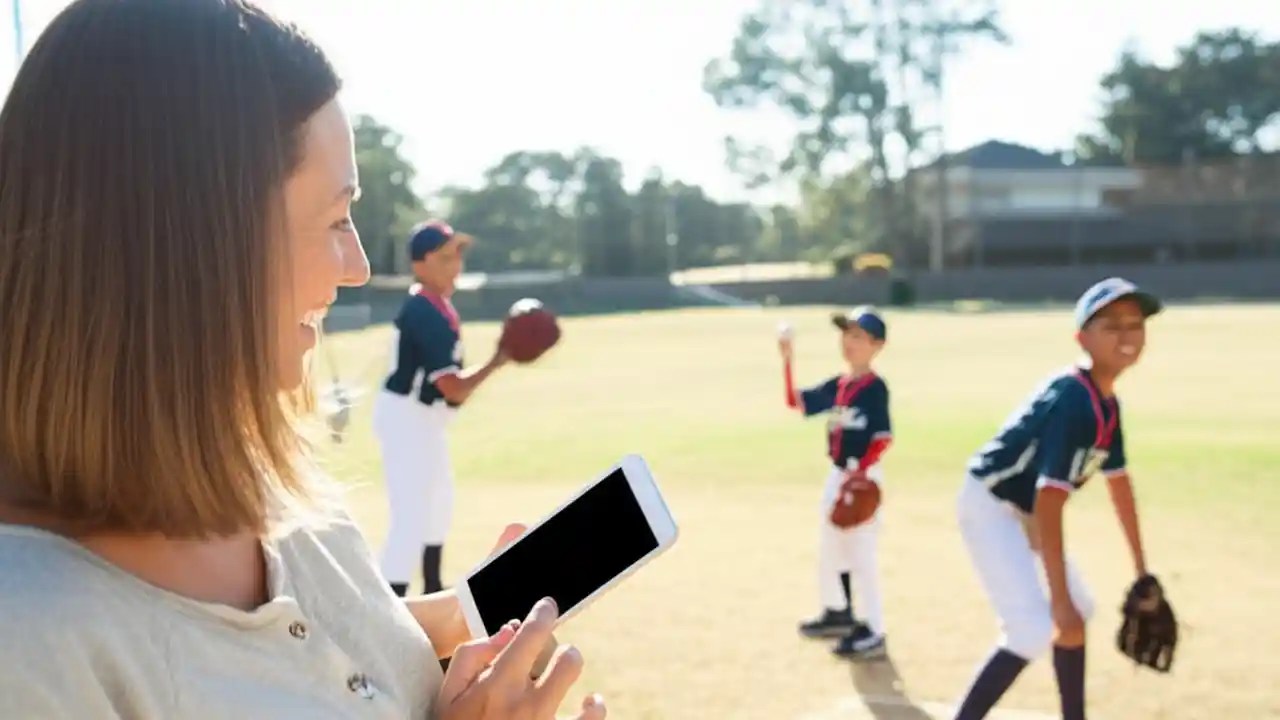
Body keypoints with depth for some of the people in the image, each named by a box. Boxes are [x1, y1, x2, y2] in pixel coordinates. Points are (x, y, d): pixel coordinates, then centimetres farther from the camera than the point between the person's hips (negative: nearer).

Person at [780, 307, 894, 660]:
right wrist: (788, 360, 0)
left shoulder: (875, 387, -14)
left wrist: (861, 471, -25)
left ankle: (874, 633, 0)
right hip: (837, 474, 9)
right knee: (828, 548, 21)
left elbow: (884, 436, -18)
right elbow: (796, 401, 9)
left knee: (861, 554, -7)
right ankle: (838, 613, 39)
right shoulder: (837, 386, 9)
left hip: (863, 477, -9)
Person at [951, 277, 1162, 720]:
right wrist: (1059, 598, -32)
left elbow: (1118, 480, 16)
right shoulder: (1072, 401, -28)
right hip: (989, 506, -10)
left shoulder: (1107, 403, 3)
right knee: (1034, 630, -19)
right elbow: (1048, 502, -32)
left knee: (1077, 611, 19)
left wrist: (1141, 567, 22)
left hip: (1023, 511, 10)